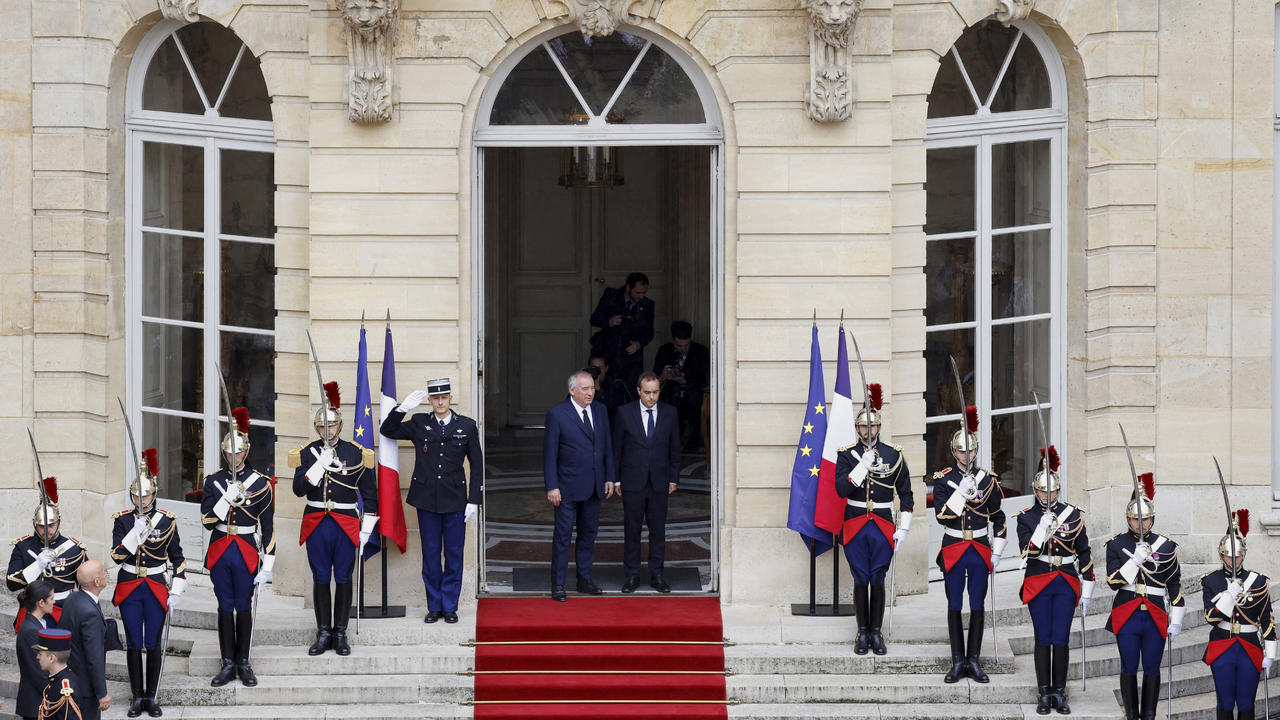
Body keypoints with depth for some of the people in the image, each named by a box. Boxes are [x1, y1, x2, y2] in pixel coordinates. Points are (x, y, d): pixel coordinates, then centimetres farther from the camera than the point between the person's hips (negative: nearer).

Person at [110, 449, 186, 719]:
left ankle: (152, 697, 11)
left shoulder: (167, 521, -1)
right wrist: (136, 533, -23)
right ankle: (137, 697, 9)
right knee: (134, 644, 3)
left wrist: (176, 592, -2)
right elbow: (117, 555, -10)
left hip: (156, 589, 0)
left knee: (153, 644, 3)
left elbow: (178, 559, 3)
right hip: (129, 589, 0)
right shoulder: (123, 520, -1)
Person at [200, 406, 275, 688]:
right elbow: (207, 520, -5)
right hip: (220, 553, 2)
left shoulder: (260, 483, -2)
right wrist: (228, 498, -20)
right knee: (225, 607, 6)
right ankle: (228, 664, 13)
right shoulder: (213, 482, 2)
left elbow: (268, 527, -1)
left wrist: (267, 566, -5)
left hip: (247, 553, -2)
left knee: (243, 607, 5)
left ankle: (244, 664, 15)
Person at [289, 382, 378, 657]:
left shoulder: (356, 454, 1)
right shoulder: (307, 454, 3)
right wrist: (320, 465, -18)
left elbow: (369, 493, 5)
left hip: (346, 525, -1)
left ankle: (340, 633, 11)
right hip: (316, 525, 1)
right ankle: (323, 633, 12)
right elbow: (298, 489, -7)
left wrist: (366, 529, 0)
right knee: (321, 579, 5)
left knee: (343, 579, 3)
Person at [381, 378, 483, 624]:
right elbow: (387, 430, 5)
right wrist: (404, 408, -10)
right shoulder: (419, 424, 4)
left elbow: (477, 464, 4)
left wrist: (474, 500, -1)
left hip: (455, 500, -1)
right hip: (427, 500, 1)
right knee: (430, 554, 5)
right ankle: (434, 606, 13)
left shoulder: (467, 426, 2)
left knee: (454, 554, 2)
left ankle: (450, 606, 11)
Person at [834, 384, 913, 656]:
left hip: (883, 527, 0)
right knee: (861, 580, 3)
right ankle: (863, 633, 11)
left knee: (878, 580, 3)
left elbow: (906, 494, 7)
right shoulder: (846, 454, 0)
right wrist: (864, 465, -20)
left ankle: (876, 633, 11)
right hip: (855, 526, 0)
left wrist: (903, 528, 1)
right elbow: (841, 489, -12)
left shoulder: (893, 454, 3)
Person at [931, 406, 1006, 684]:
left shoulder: (988, 481, 1)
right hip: (953, 550, -1)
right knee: (955, 606, 4)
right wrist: (961, 492, -23)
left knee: (978, 606, 4)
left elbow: (998, 519, 8)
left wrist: (997, 552, 4)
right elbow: (942, 516, -13)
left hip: (980, 550, 1)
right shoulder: (943, 480, -3)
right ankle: (958, 662, 9)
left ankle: (974, 661, 11)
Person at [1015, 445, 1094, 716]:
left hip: (1066, 585, 1)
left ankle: (1060, 694, 8)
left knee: (1060, 640, 0)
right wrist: (1042, 528, -24)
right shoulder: (1026, 517, 0)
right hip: (1038, 584, -1)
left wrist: (1086, 591, 5)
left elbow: (1084, 554, 6)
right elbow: (1027, 552, -12)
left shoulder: (1073, 515, 2)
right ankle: (1045, 695, 8)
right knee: (1043, 640, 2)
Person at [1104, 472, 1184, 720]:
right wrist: (1135, 560, -18)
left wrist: (1176, 620, 5)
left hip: (1156, 617, 1)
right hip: (1127, 616, -1)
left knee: (1152, 669, 5)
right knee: (1129, 669, 3)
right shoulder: (1116, 544, 2)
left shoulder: (1166, 546, 5)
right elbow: (1113, 582, -6)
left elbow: (1175, 585, 8)